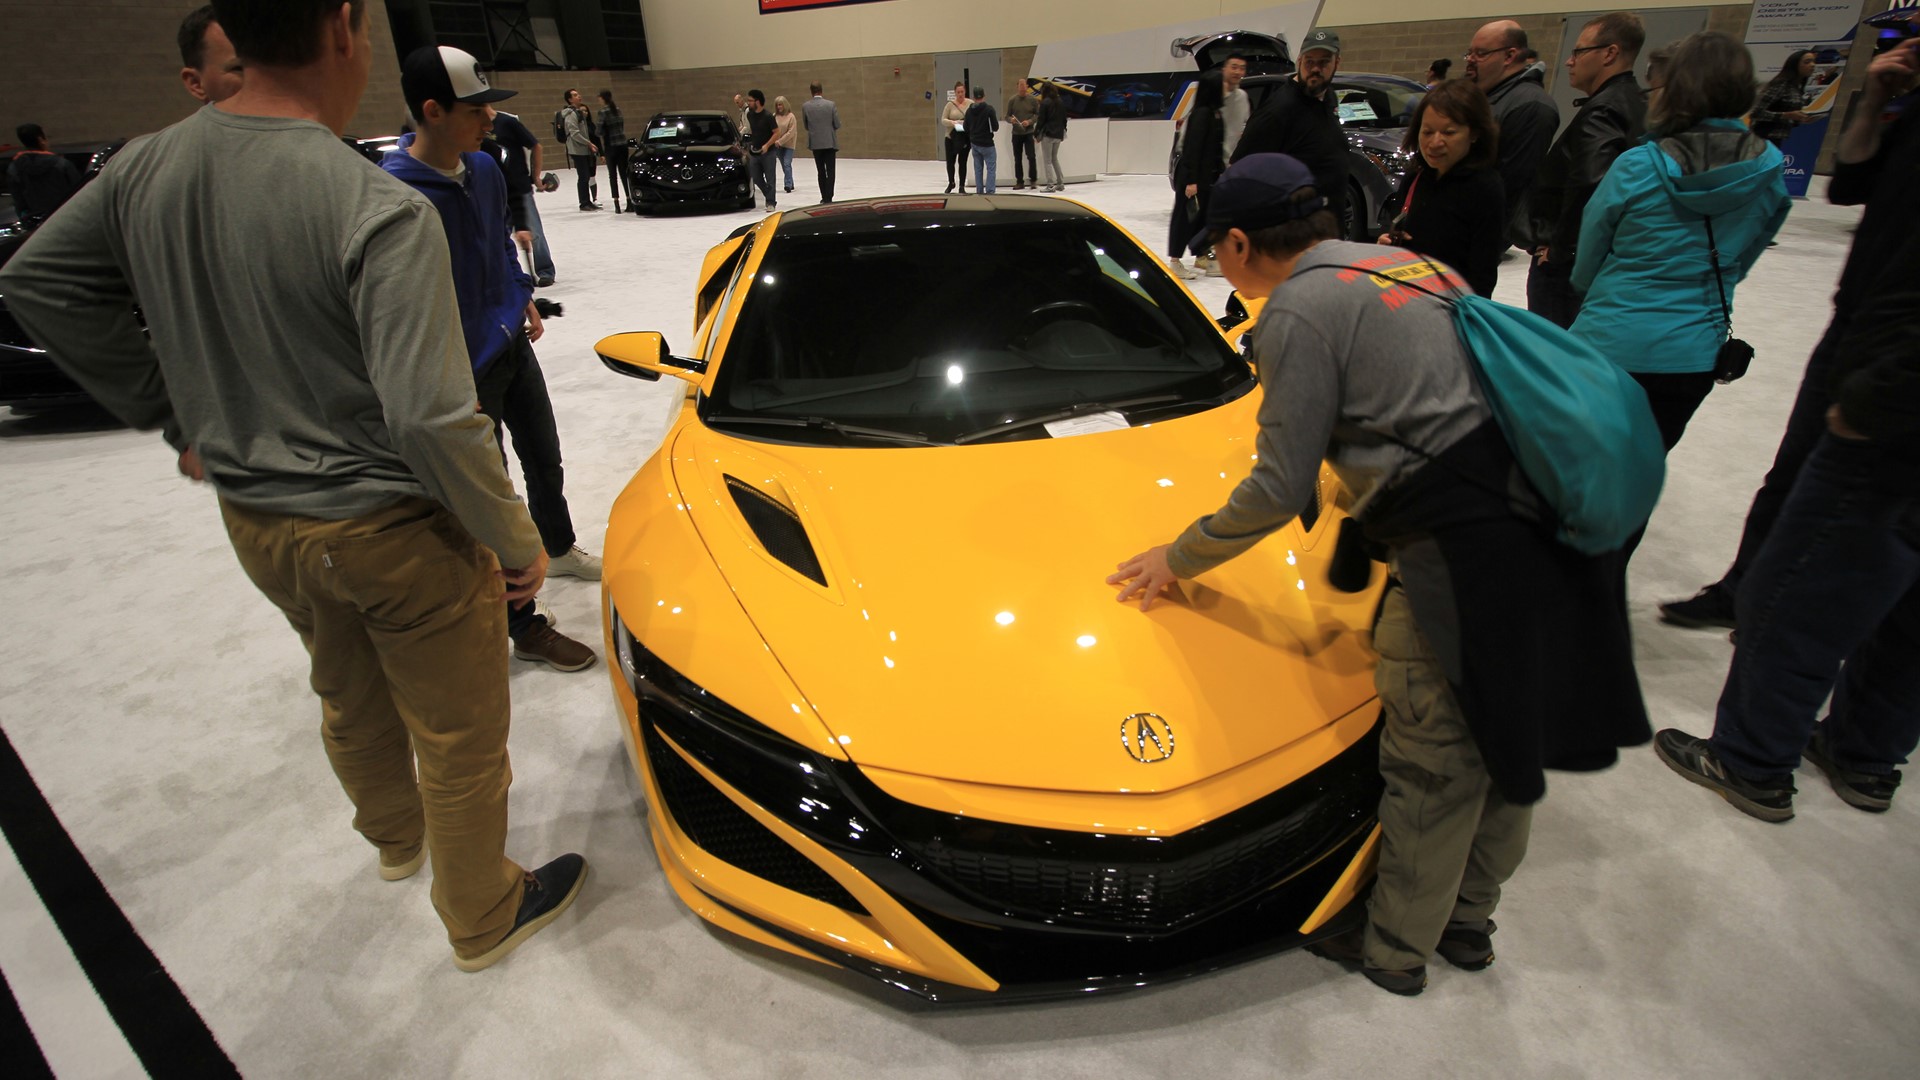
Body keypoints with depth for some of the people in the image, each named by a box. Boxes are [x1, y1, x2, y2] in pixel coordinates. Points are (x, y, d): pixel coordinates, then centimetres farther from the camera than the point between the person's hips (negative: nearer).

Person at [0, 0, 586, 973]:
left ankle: (395, 837, 57)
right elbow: (428, 419, -30)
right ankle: (483, 920, 34)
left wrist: (175, 416, 17)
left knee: (350, 699, 30)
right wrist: (517, 543, -17)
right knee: (458, 740, 13)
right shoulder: (379, 212, -25)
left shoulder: (146, 171, -2)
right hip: (393, 532, -7)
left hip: (254, 521, 8)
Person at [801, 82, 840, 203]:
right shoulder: (831, 104, -7)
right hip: (830, 142, -2)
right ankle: (828, 197, -7)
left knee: (821, 171, 13)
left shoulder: (805, 106, -3)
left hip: (815, 143, 2)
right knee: (830, 171, 2)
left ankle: (824, 197, 16)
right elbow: (837, 125, -3)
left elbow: (806, 126, 5)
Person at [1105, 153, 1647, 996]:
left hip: (1465, 557, -9)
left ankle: (1395, 949, 30)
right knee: (1504, 746, 21)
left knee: (1434, 770, 8)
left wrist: (1179, 558, 3)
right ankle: (1467, 920, 43)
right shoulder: (1405, 264, 18)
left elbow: (1279, 491, -10)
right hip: (1543, 517, 9)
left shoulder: (1300, 311, -9)